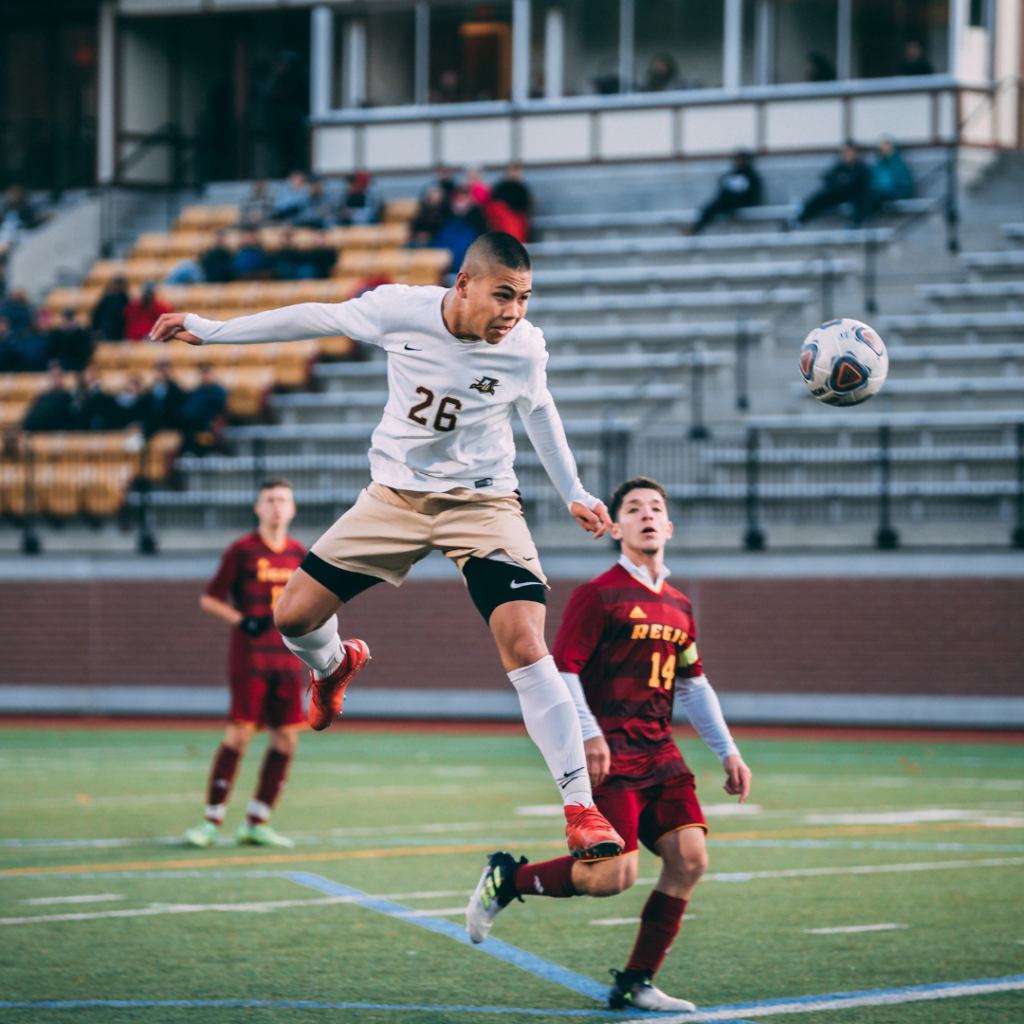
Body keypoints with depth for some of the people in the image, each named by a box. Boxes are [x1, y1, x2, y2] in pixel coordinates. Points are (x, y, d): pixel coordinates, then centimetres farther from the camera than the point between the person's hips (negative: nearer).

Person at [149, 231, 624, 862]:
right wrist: (209, 331, 5)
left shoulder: (525, 348, -16)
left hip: (482, 502, -2)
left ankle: (581, 809, -16)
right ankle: (335, 665, 40)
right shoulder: (401, 311, -18)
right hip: (397, 494, 2)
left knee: (527, 647, -21)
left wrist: (574, 492, 8)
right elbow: (317, 319, -1)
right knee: (294, 617, -1)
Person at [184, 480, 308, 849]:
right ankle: (213, 820, -5)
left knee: (286, 739, 1)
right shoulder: (242, 550, -3)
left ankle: (256, 822, 9)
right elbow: (209, 599, -2)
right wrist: (242, 621, -14)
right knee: (239, 734, -11)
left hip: (287, 658, 5)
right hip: (250, 657, -5)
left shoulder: (299, 554, 11)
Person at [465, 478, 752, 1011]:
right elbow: (561, 670, -10)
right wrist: (589, 735, -21)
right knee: (612, 875, -17)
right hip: (609, 756, -7)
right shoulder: (597, 595, -5)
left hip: (660, 756, 7)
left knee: (689, 857, -7)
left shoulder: (677, 607, 17)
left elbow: (693, 685, 26)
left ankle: (635, 984, 3)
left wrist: (727, 752, 21)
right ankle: (507, 878, 8)